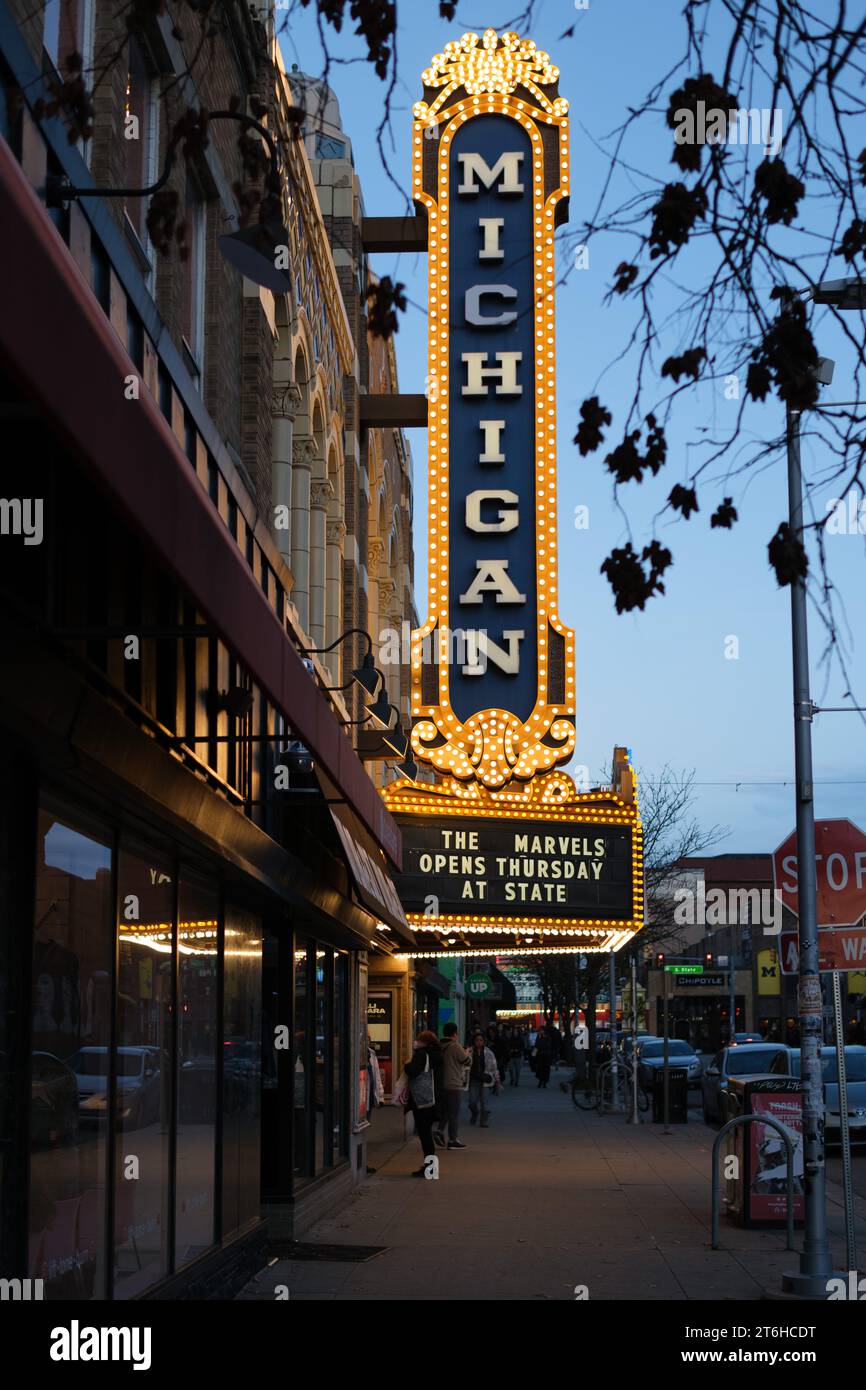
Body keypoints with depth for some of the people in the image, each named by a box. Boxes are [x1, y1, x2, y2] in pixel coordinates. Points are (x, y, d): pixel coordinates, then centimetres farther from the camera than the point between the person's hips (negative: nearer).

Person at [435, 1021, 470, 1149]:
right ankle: (453, 1140, 6)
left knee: (446, 1109, 20)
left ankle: (439, 1130, 4)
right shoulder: (455, 1046, -16)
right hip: (454, 1084, -7)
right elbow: (467, 1061, -10)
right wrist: (466, 1053, 11)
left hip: (441, 1083, 7)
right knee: (454, 1112, 2)